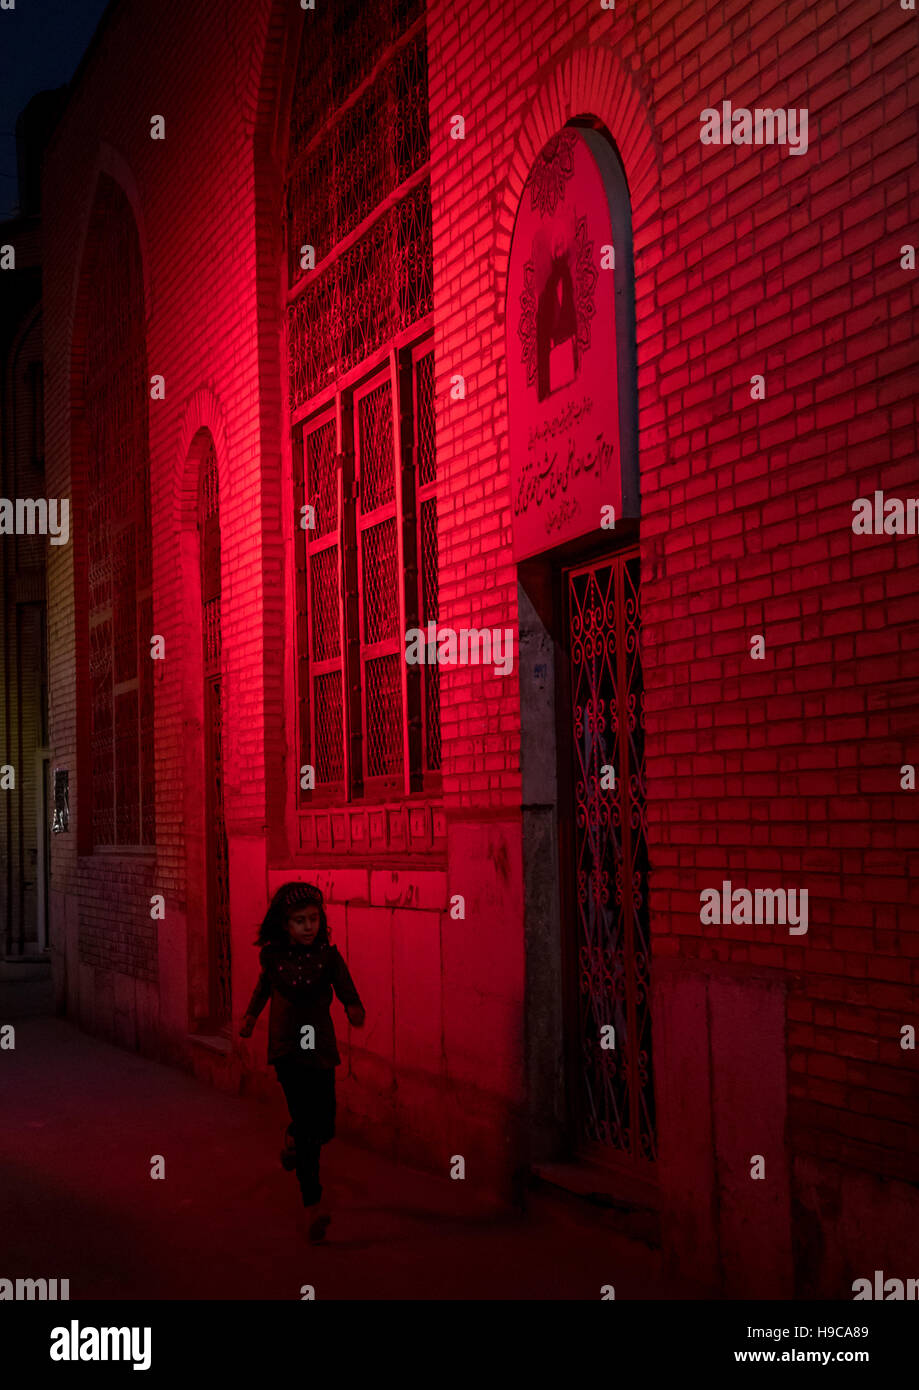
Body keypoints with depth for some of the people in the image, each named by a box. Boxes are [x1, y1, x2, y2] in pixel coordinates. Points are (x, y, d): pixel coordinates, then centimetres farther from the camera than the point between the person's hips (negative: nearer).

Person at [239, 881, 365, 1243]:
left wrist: (355, 1010, -30)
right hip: (287, 1047, -2)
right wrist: (251, 1015, 11)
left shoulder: (328, 956, -5)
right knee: (307, 1120, -13)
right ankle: (313, 1203, -8)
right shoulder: (272, 956, -2)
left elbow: (349, 994, -10)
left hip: (321, 1047, 2)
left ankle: (294, 1141, 45)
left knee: (324, 1126, 8)